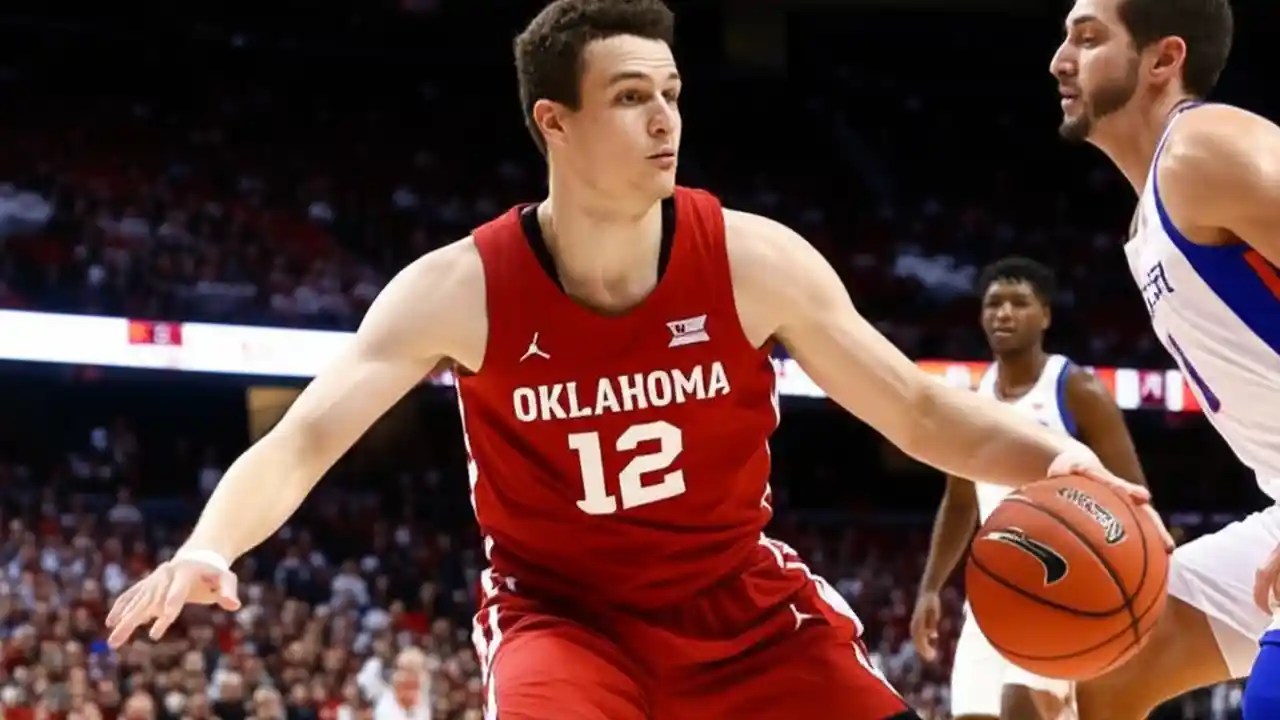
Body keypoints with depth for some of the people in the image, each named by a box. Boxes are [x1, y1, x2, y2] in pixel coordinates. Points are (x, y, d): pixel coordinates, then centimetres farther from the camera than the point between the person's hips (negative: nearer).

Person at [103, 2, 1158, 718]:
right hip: (563, 610, -2)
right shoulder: (459, 289, -19)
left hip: (741, 600, 2)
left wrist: (1050, 455, -29)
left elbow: (918, 412, -9)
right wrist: (208, 548, -42)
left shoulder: (755, 260, -16)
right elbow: (301, 441, -22)